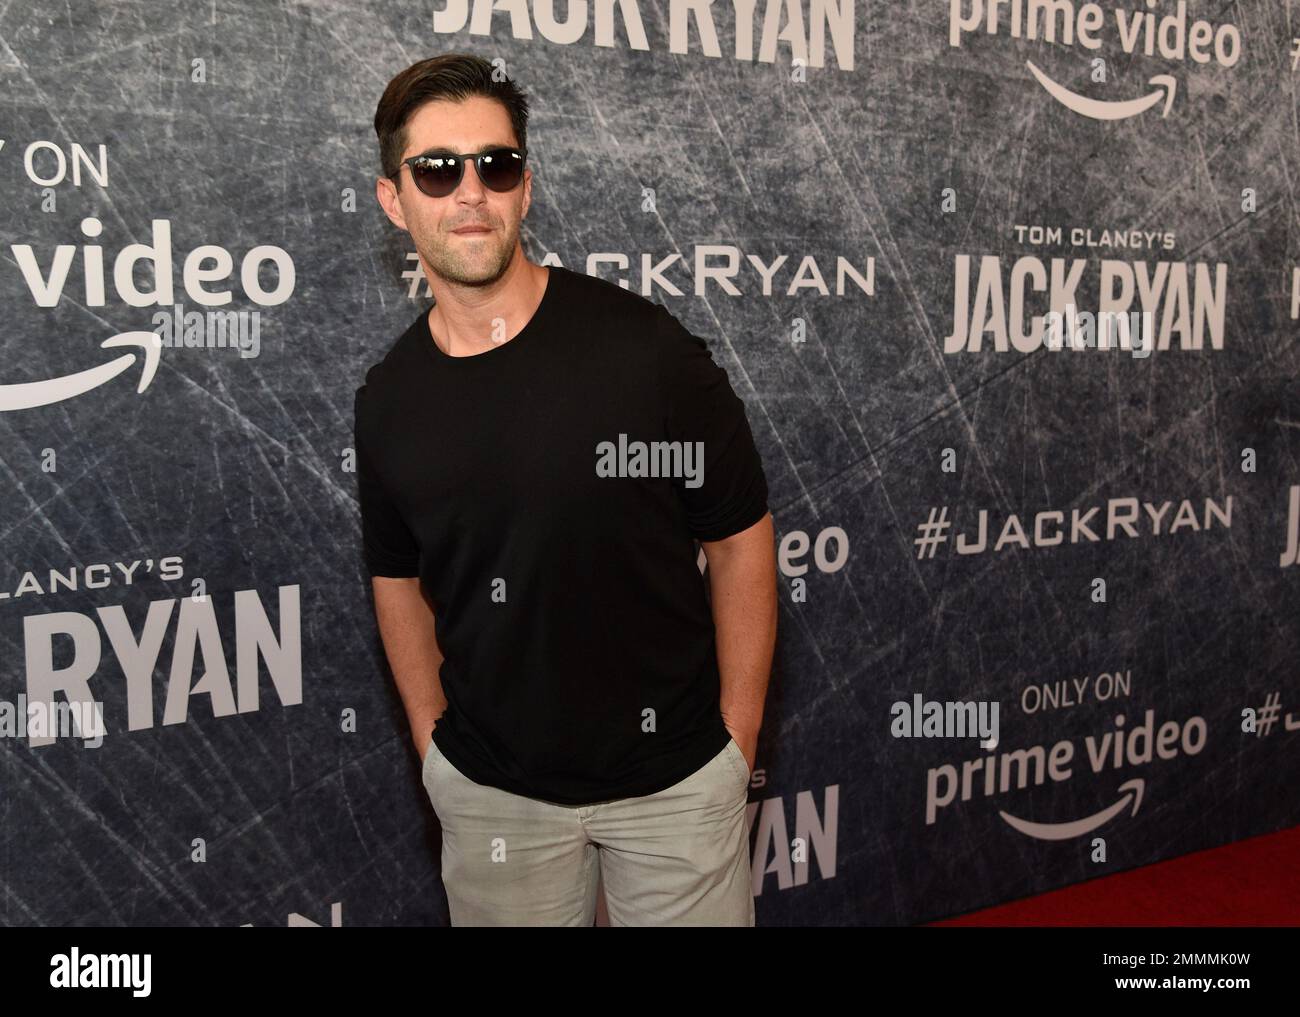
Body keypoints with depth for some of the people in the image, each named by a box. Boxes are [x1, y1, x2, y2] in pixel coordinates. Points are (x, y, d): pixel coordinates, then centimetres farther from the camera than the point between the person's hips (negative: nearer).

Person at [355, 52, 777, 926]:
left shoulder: (646, 346, -14)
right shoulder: (388, 399, -2)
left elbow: (740, 540, -8)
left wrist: (738, 742, -6)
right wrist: (434, 741, 6)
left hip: (677, 777, -2)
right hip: (489, 790, 3)